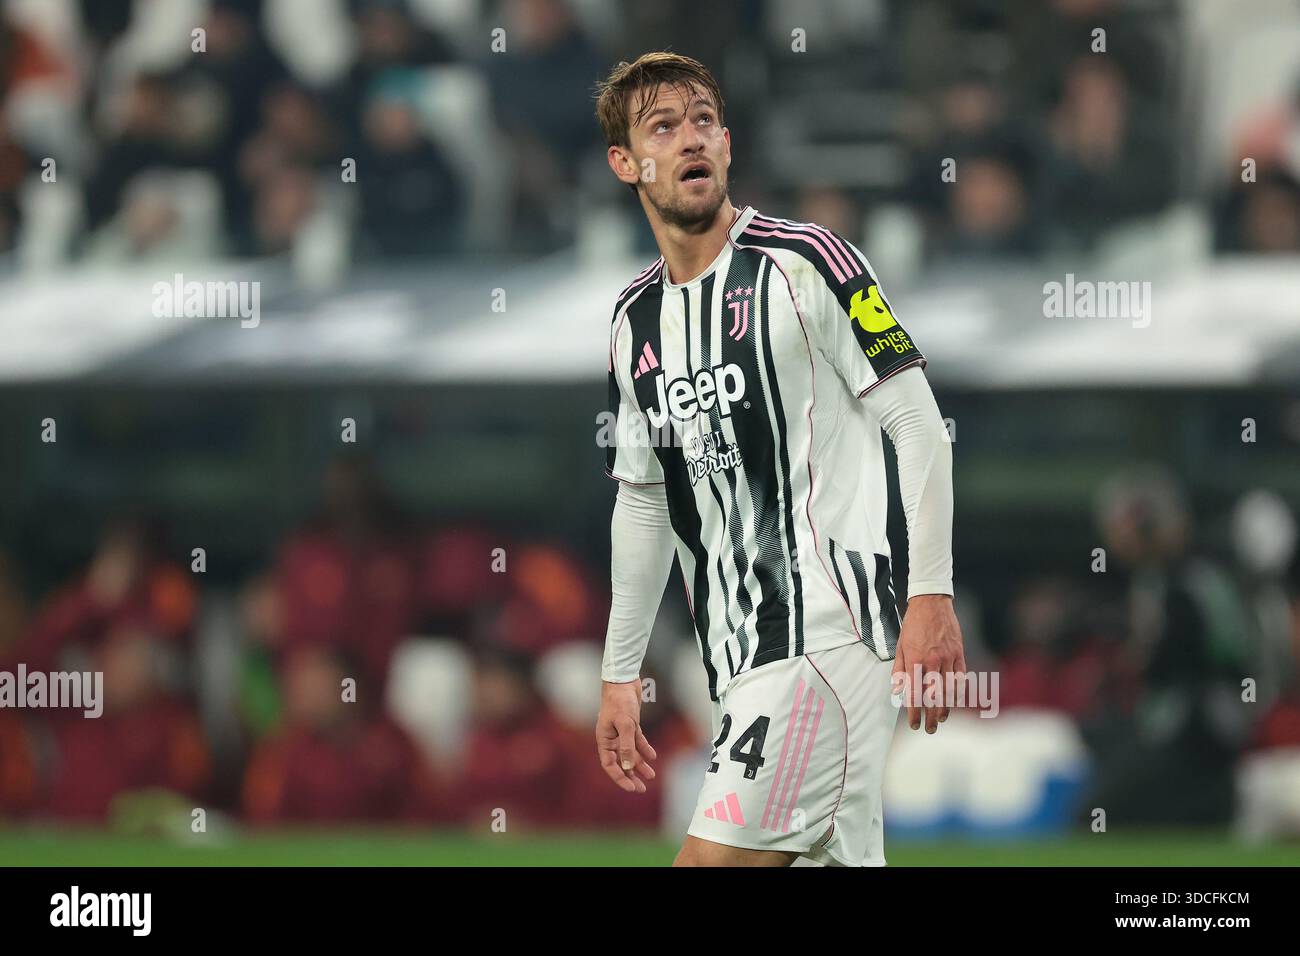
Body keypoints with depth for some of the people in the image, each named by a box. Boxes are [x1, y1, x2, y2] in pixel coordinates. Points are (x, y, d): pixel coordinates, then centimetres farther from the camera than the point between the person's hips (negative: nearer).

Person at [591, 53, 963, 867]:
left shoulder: (805, 264, -5)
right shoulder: (636, 321, 15)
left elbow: (918, 425, -6)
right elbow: (642, 501, 25)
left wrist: (932, 596, -14)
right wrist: (620, 675, 23)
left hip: (827, 634, -7)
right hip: (742, 660, 7)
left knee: (713, 860, -18)